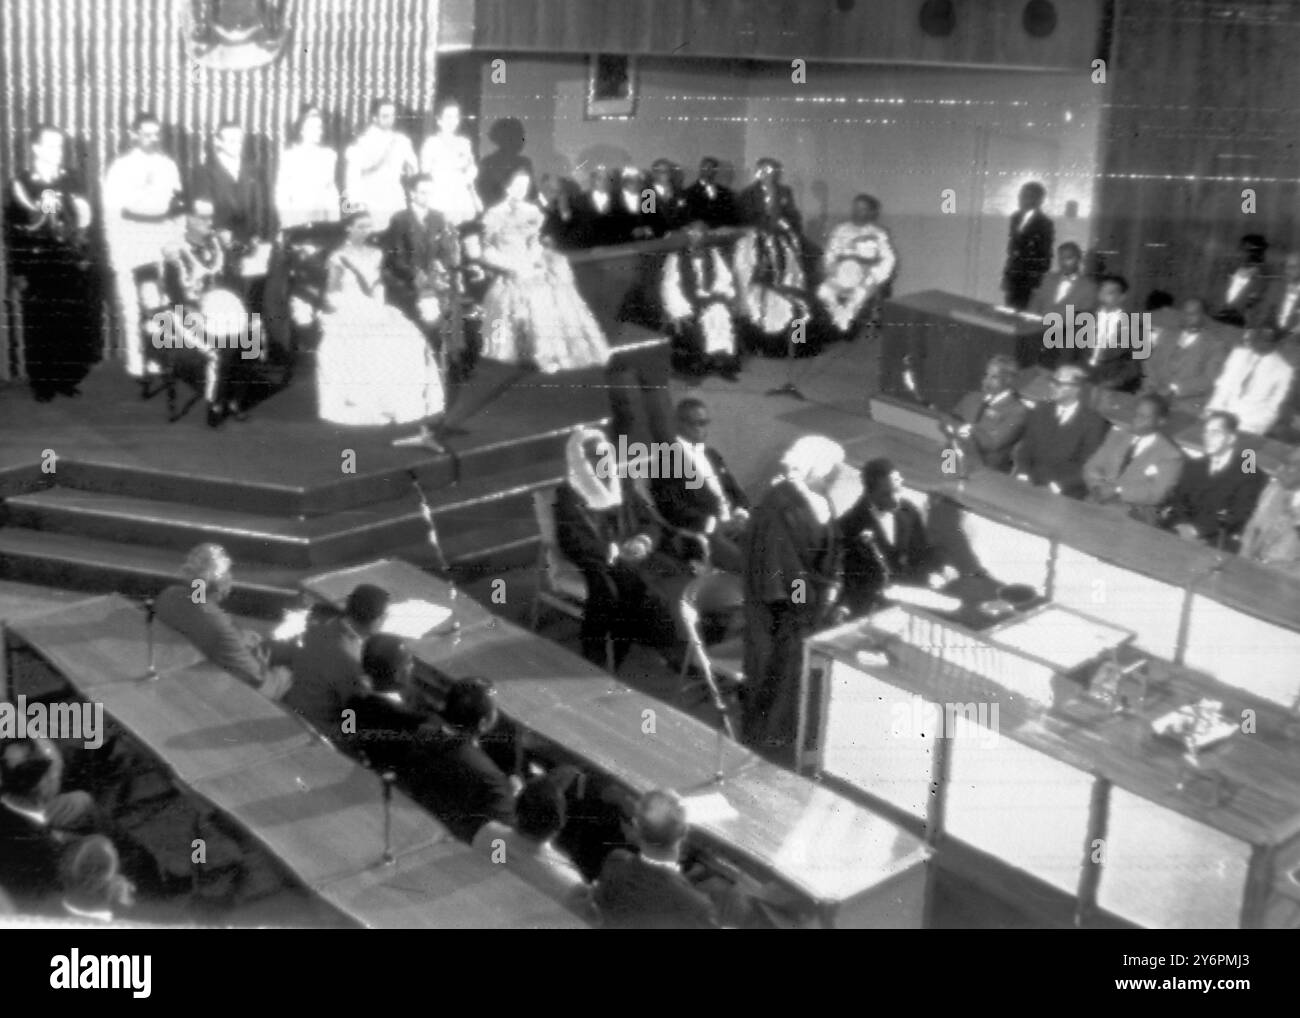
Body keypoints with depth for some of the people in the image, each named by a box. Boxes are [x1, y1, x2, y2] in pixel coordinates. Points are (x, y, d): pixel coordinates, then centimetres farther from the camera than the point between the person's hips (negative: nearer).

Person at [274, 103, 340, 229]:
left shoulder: (330, 155, 10)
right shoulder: (289, 156, 2)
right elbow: (281, 192, 3)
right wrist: (287, 221, -5)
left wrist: (335, 217, 8)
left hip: (325, 218, 3)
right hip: (297, 217, -2)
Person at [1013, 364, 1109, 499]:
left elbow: (1087, 465, -6)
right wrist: (1022, 474, -7)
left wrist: (1059, 484, -17)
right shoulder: (1041, 411, 12)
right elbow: (1025, 447, 10)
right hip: (1030, 486, 4)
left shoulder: (1093, 423, -2)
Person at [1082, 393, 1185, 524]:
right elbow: (1092, 466, 14)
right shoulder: (1117, 434, 16)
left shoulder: (1170, 455, 0)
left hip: (1133, 518, -5)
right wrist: (1098, 487, -7)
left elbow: (1155, 493, -10)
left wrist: (1117, 491, -15)